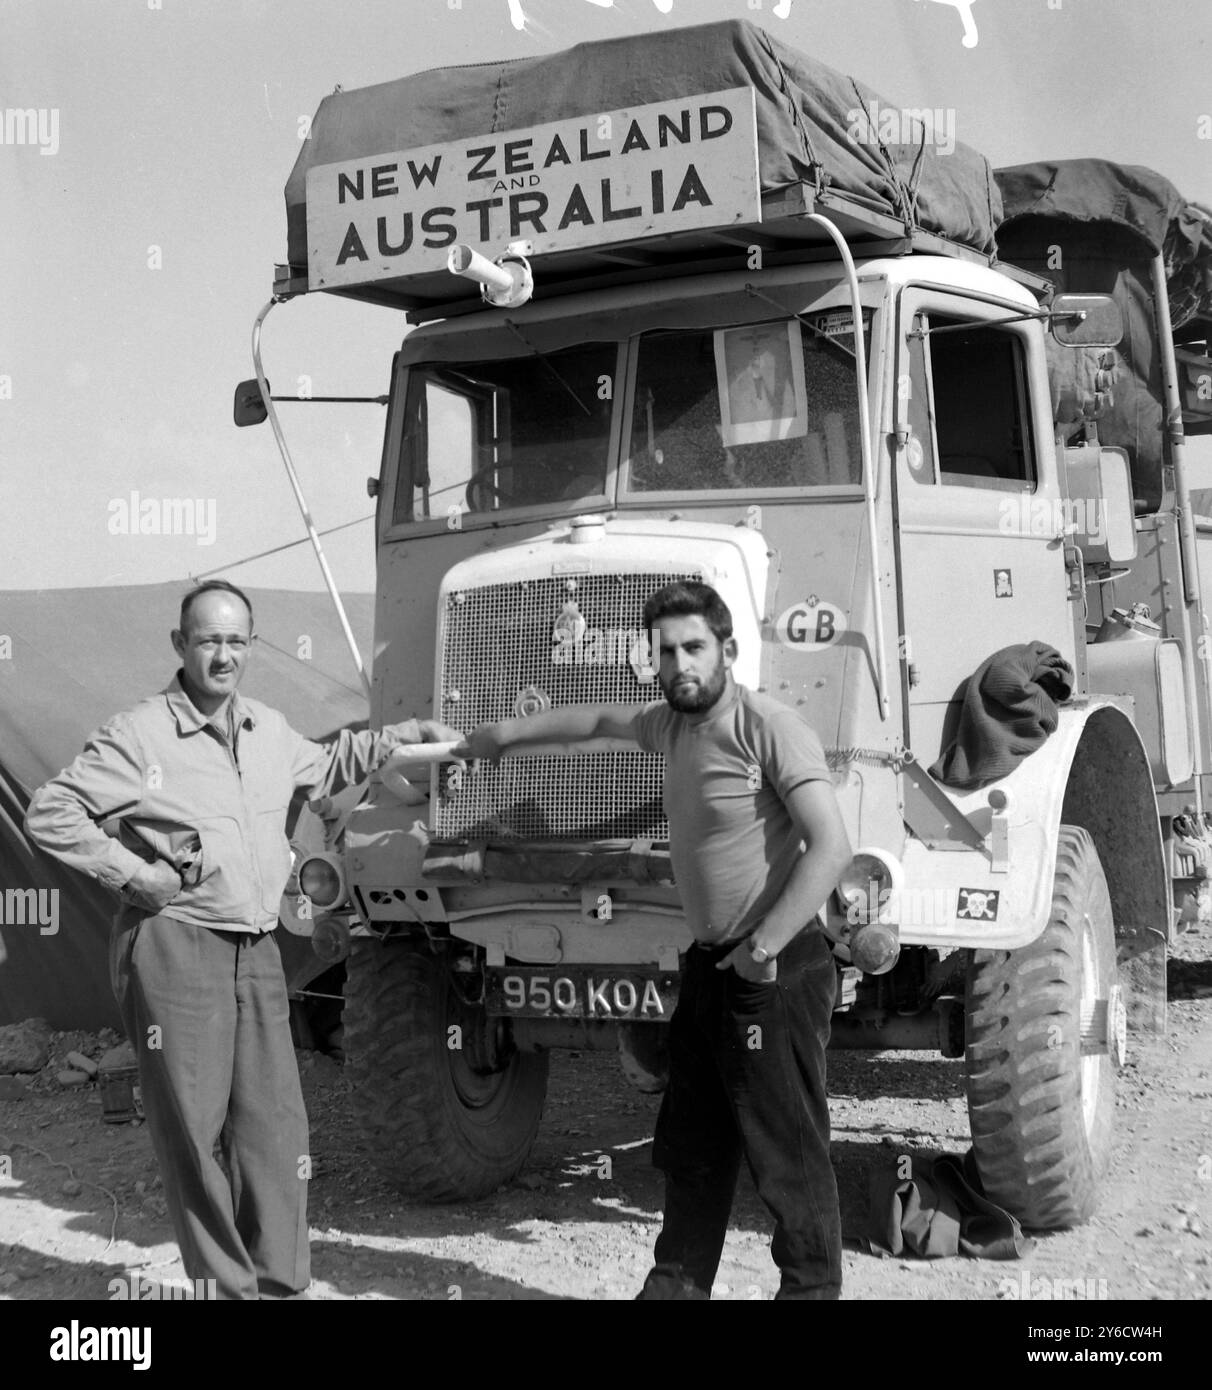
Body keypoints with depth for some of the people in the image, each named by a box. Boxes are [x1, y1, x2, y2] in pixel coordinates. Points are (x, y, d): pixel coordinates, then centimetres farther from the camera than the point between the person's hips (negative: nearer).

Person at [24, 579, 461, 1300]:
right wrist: (135, 872, -12)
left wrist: (400, 736, 24)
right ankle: (226, 1285, 12)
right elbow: (51, 813, -9)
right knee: (193, 1127, -1)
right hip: (173, 949, -6)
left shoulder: (271, 732, 14)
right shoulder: (140, 735, -8)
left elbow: (327, 766, 34)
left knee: (277, 1125, 6)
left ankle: (281, 1283, 17)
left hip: (258, 950, 6)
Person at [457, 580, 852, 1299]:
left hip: (777, 970, -9)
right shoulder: (673, 723, 10)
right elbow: (600, 719, 31)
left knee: (790, 1151, -2)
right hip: (709, 964, 9)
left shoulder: (770, 727, -16)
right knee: (692, 1146, 17)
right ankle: (678, 1281, 30)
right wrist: (506, 733, 38)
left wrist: (763, 949, -22)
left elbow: (832, 846, -23)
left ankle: (813, 1285, 11)